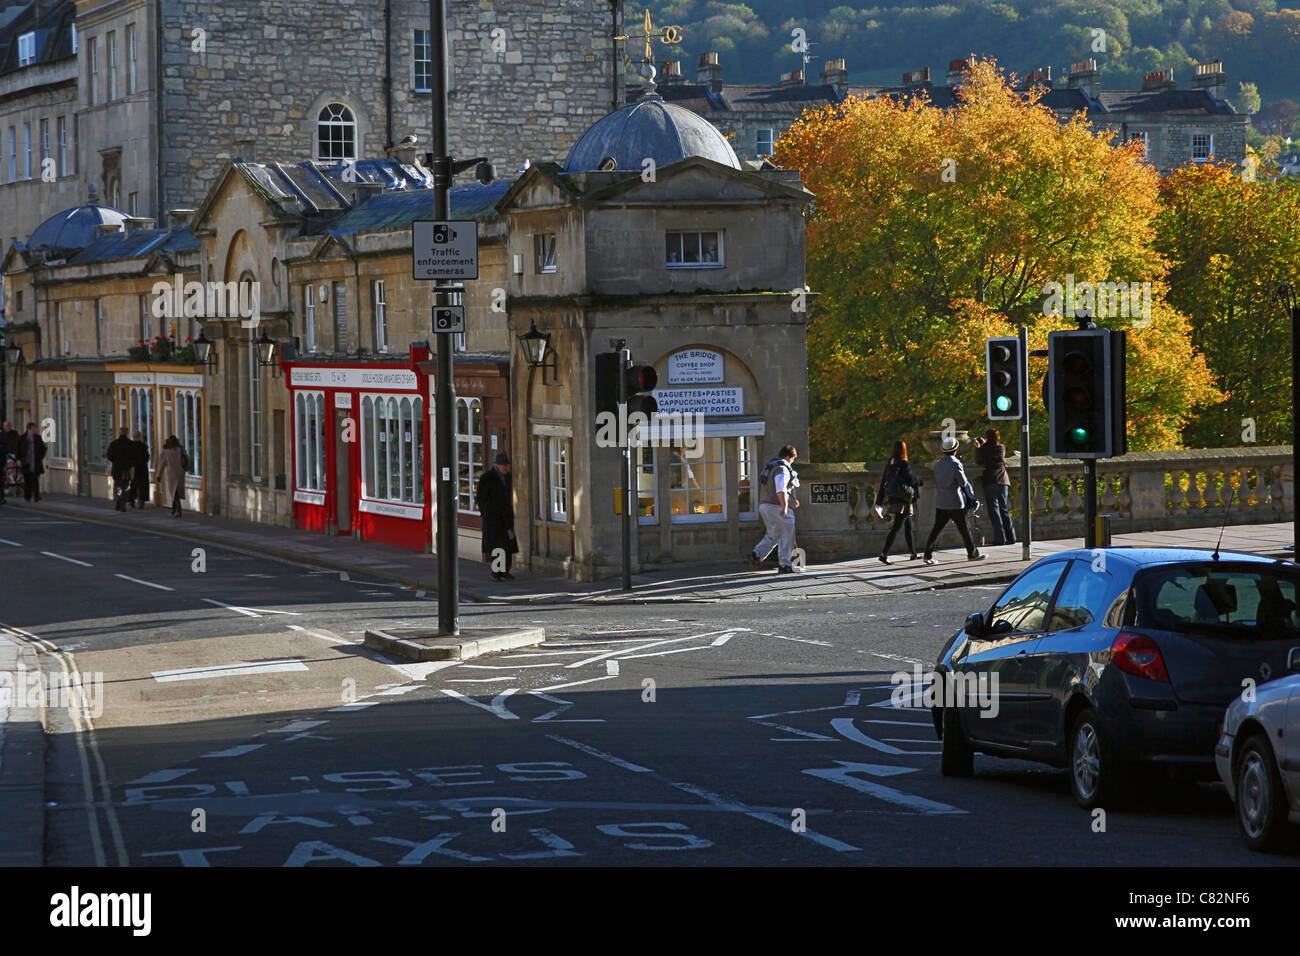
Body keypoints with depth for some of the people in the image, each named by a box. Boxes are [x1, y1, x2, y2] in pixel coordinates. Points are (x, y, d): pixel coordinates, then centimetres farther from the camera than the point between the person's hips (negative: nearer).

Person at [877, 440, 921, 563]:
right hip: (903, 500, -8)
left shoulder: (890, 464, 7)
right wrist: (918, 480, 8)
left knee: (908, 526, 20)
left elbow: (883, 482, 9)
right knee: (896, 528, -9)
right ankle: (884, 554, -17)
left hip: (892, 498, 8)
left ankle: (913, 553, 28)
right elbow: (910, 480, -15)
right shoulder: (904, 464, -13)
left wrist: (879, 500, 13)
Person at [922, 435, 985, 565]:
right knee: (964, 529, 7)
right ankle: (972, 554, 17)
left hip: (940, 503, 5)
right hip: (955, 503, -5)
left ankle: (928, 555, -2)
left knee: (936, 528, 6)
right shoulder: (955, 464, -15)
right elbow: (963, 483, -9)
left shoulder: (937, 464, 4)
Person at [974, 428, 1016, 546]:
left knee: (994, 510, -2)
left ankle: (1000, 538, -8)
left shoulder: (984, 449, -3)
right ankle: (1011, 537, 9)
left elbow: (978, 462, 10)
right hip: (1003, 481, 4)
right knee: (1004, 510, 12)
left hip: (990, 482, -4)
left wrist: (978, 447, 18)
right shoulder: (1002, 448, 7)